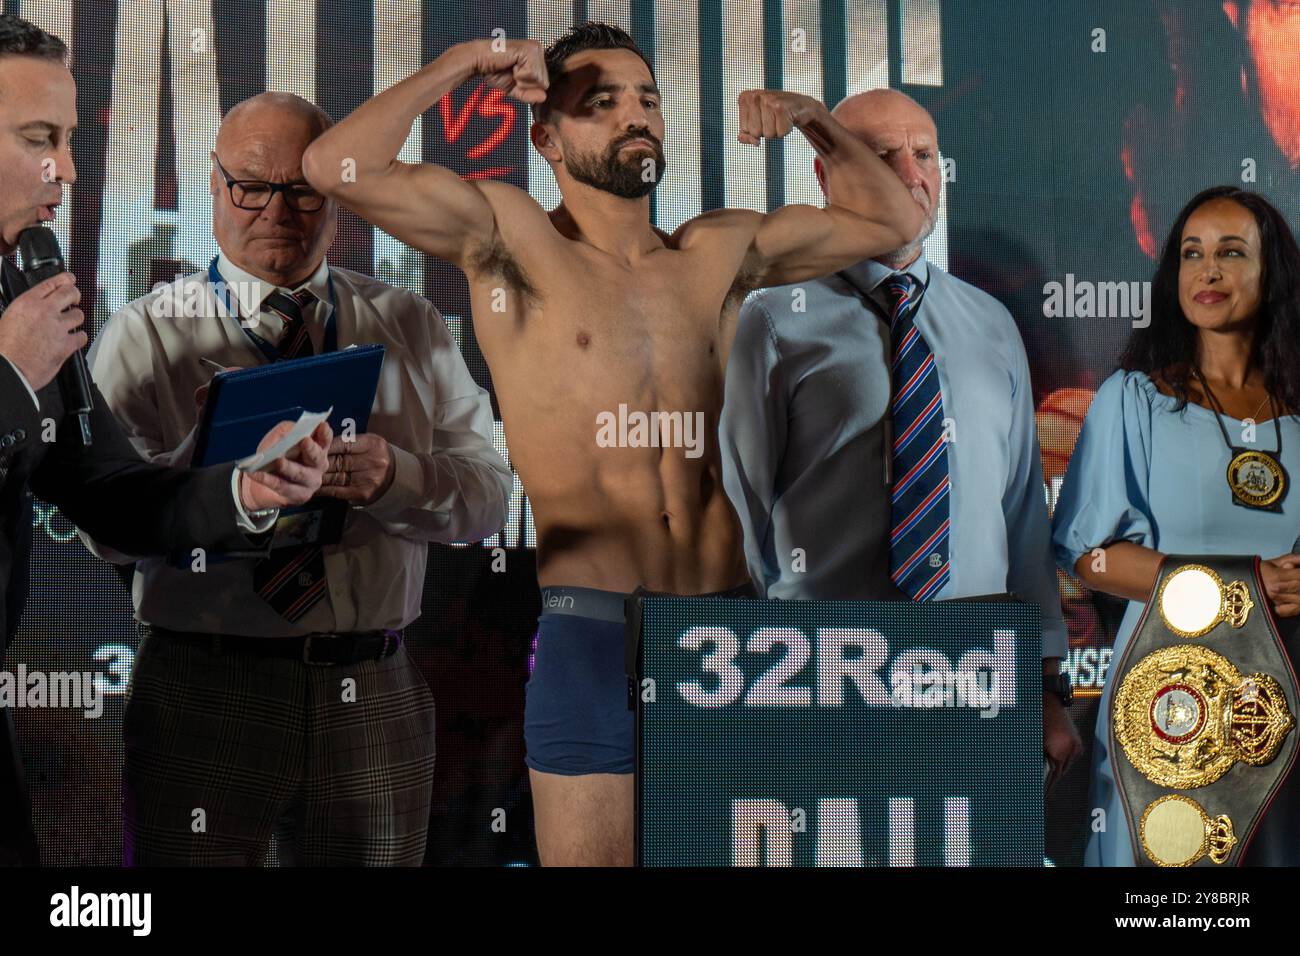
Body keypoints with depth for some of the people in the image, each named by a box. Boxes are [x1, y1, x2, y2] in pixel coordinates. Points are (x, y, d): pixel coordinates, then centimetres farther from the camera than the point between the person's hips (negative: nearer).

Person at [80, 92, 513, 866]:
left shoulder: (410, 327, 11)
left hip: (376, 696, 2)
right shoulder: (146, 334, 4)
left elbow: (488, 493, 1)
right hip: (204, 696, -2)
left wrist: (394, 476, -19)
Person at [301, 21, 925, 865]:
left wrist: (816, 122, 11)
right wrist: (459, 65, -4)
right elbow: (337, 166, -11)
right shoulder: (511, 238, 1)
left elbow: (894, 220, 24)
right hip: (592, 630, -4)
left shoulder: (721, 251, 14)